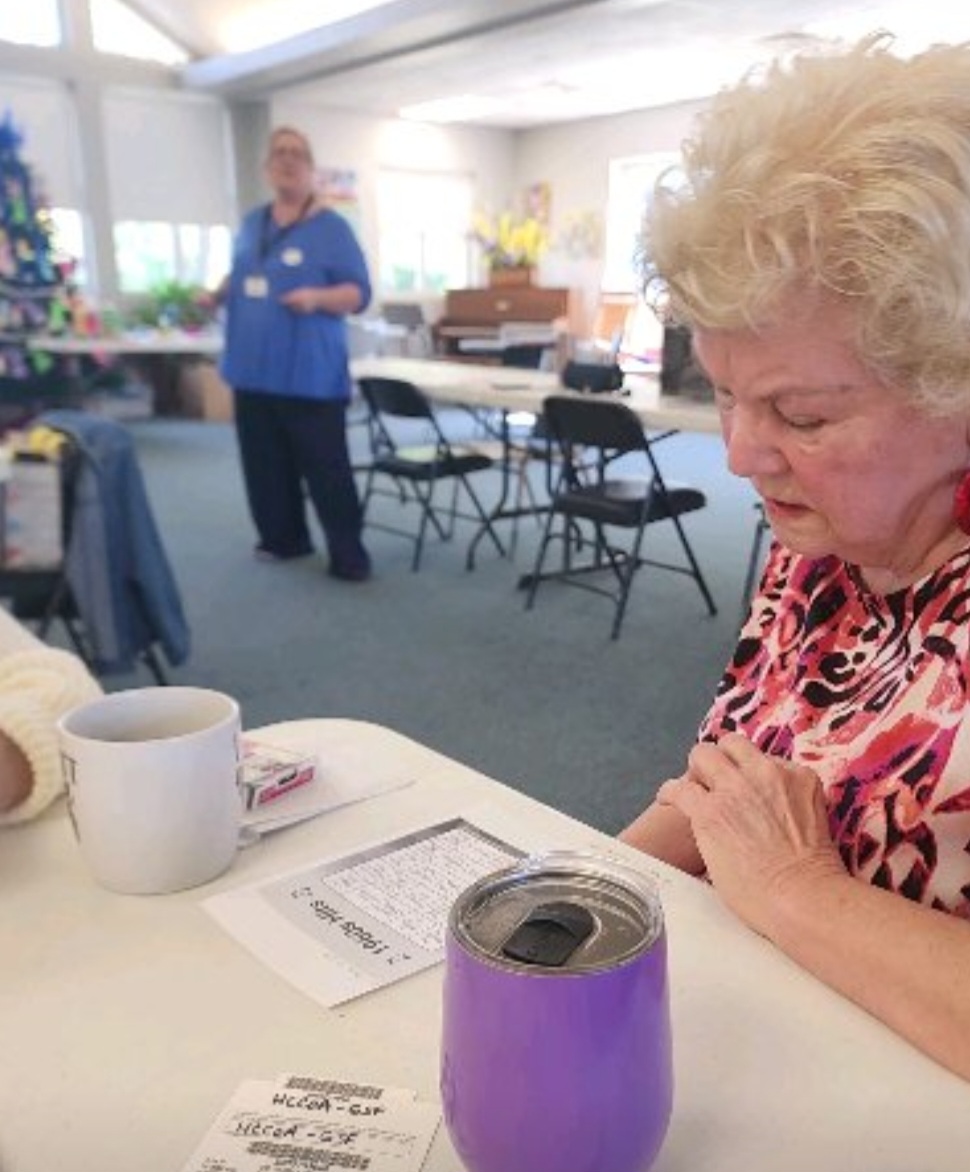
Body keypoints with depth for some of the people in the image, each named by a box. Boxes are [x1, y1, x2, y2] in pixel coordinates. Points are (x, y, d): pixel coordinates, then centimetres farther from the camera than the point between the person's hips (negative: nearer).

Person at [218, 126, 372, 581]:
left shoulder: (331, 227, -5)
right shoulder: (252, 223, 13)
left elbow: (359, 293, -8)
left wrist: (317, 297, -25)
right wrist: (216, 294, 6)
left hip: (311, 373, -6)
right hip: (255, 369, 6)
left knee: (325, 466, -5)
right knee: (265, 463, 13)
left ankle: (348, 554, 3)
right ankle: (283, 538, 28)